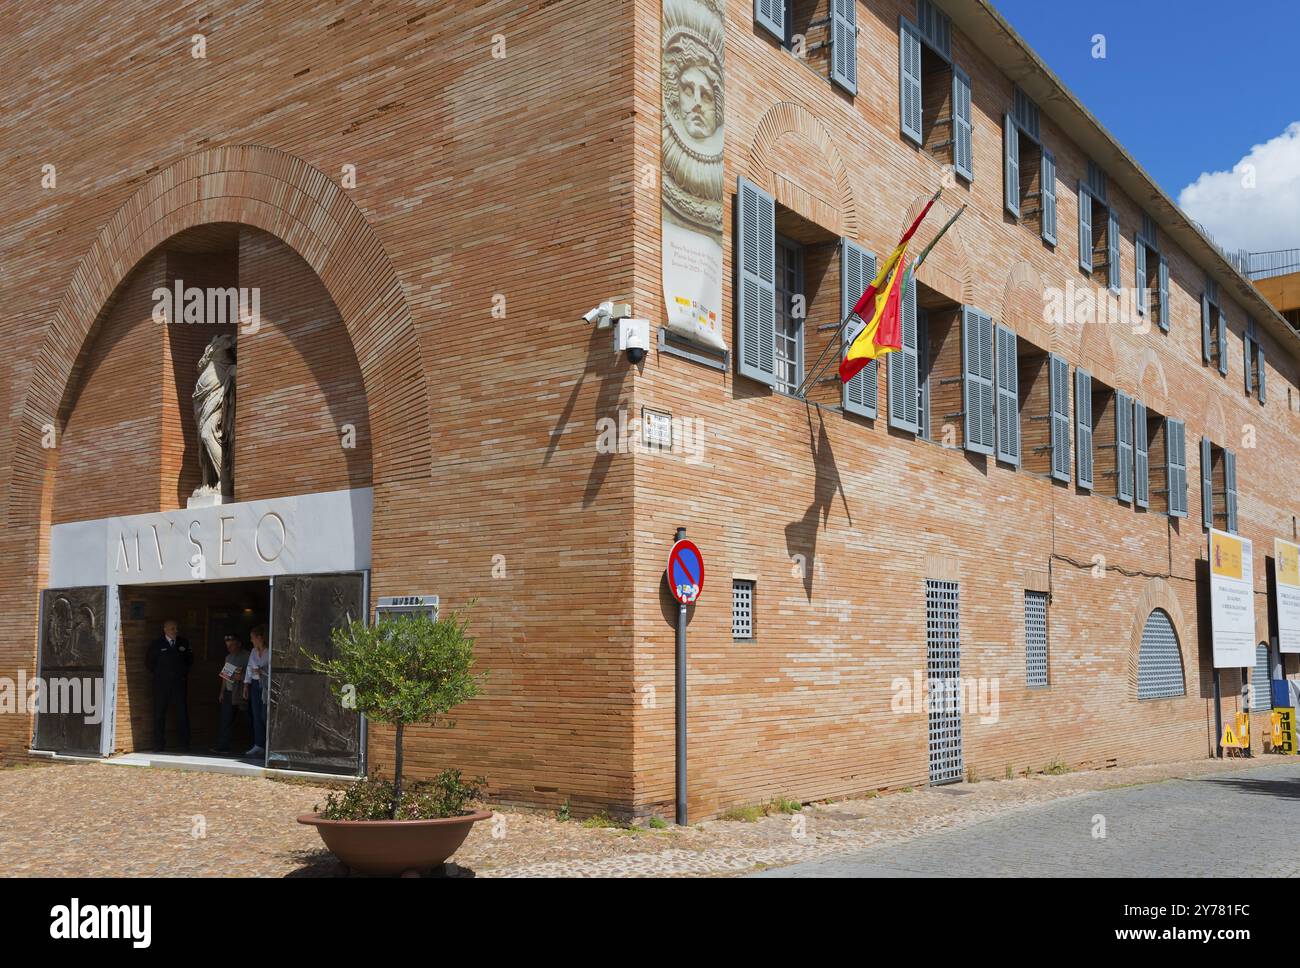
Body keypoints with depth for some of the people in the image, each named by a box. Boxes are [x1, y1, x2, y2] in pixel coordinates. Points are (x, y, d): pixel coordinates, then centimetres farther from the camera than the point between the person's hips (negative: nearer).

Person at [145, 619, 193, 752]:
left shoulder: (184, 643, 8)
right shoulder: (157, 644, 2)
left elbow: (190, 659, 19)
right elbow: (149, 661, 11)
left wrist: (184, 672, 9)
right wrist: (158, 673, 6)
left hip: (180, 683, 1)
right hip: (161, 684, -1)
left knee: (183, 714, -3)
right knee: (159, 715, 2)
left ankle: (185, 745, 0)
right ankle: (158, 745, 8)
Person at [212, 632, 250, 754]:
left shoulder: (247, 656, -6)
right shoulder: (229, 657, 17)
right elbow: (225, 676, 22)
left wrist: (241, 677, -23)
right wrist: (222, 692, 17)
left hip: (241, 693, -7)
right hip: (229, 693, 7)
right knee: (225, 720, 0)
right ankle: (222, 746, 1)